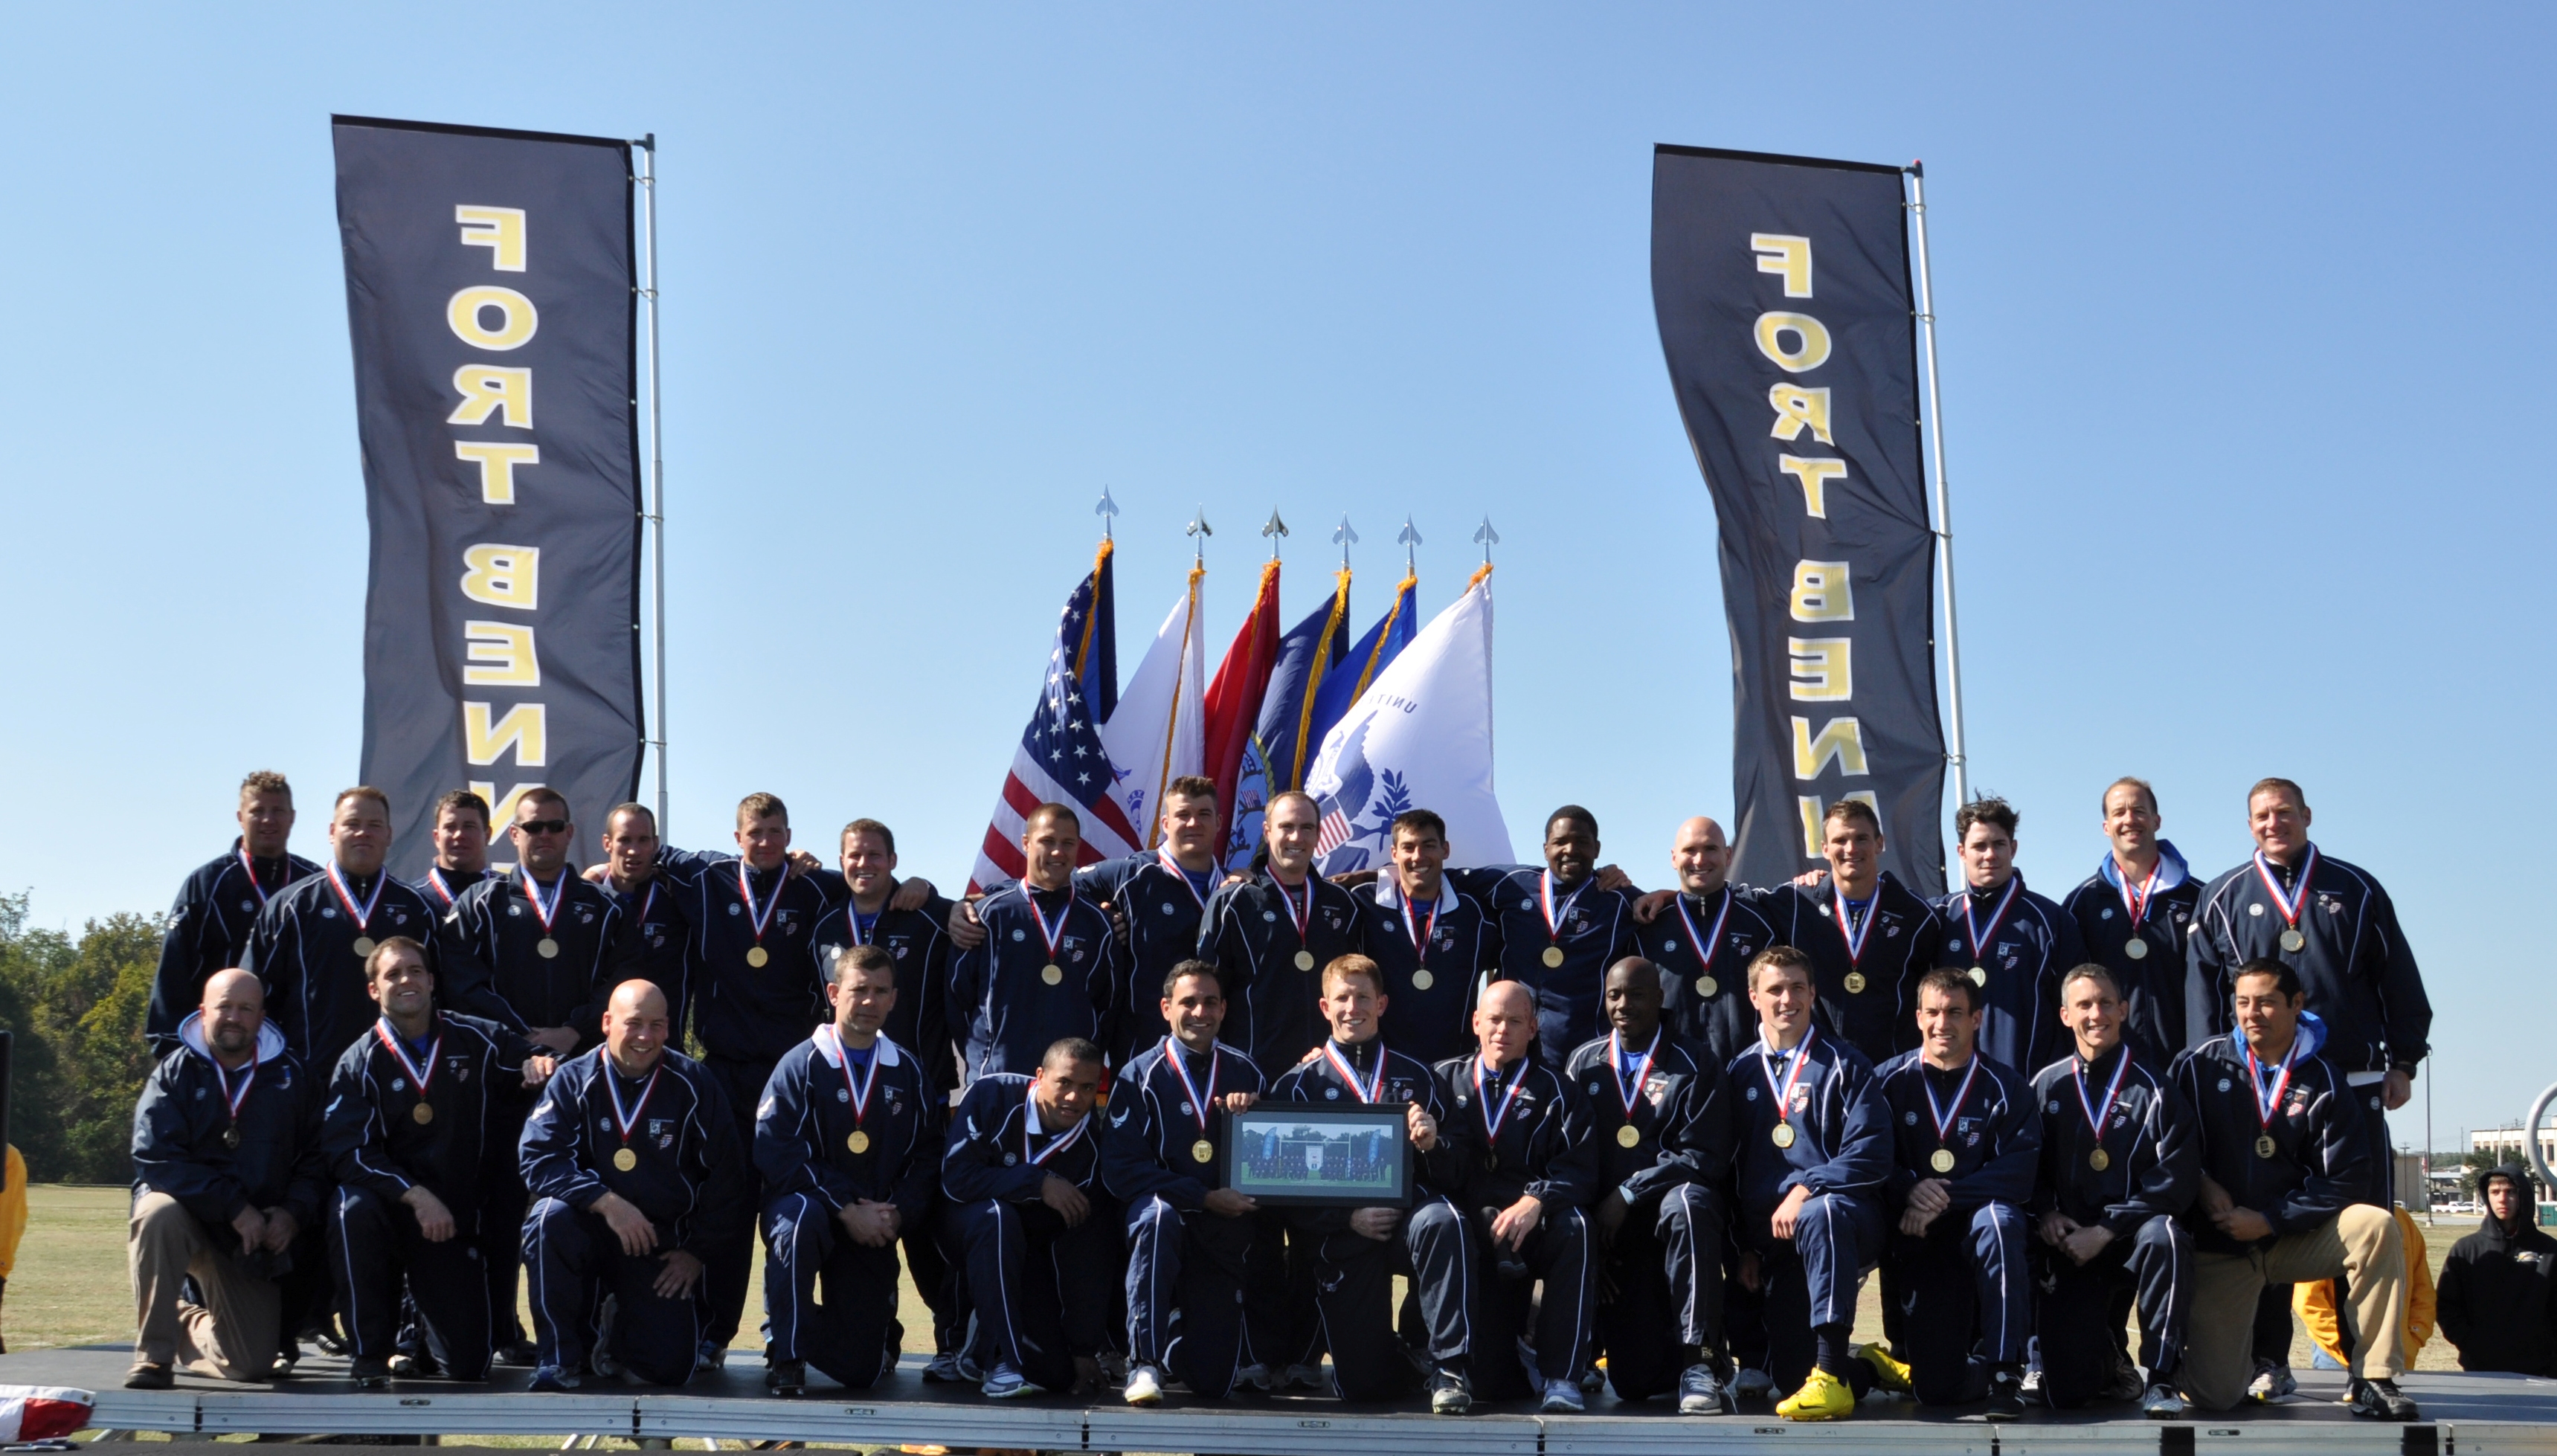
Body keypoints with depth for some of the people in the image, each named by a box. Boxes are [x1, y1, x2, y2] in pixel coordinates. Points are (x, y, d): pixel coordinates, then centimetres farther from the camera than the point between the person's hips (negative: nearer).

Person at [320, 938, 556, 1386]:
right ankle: (371, 1353, -19)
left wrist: (540, 1064, -15)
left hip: (457, 1223, 1)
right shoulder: (359, 1064, -2)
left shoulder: (478, 1041, 1)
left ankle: (424, 1322, 34)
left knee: (469, 1365, -6)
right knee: (353, 1208, -38)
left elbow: (535, 1064, 12)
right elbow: (347, 1151, -14)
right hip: (392, 1210, -1)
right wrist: (416, 1196, -27)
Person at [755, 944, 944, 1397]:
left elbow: (929, 1155, 4)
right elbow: (776, 1152, -16)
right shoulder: (801, 1065, -7)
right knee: (800, 1219, -41)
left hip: (874, 1227, 3)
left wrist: (898, 1212, -14)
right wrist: (846, 1208, -22)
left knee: (861, 1370, -2)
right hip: (807, 1203, -3)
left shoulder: (909, 1071, 5)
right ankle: (788, 1354, -22)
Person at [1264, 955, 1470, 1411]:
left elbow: (1450, 1175, 11)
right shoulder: (1299, 1084, 10)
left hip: (1407, 1208, 1)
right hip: (1340, 1233, -1)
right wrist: (1349, 1218, -11)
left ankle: (1449, 1364, -23)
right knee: (1365, 1384, -11)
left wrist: (1432, 1145, -11)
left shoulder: (1416, 1077, 15)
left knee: (1443, 1221, -37)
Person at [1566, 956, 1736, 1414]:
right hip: (1609, 1227, 2)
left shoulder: (1694, 1065, 2)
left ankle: (1699, 1361, -36)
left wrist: (1628, 1194, -18)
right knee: (1633, 1381, -11)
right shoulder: (1584, 1063, 11)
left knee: (1687, 1202, -41)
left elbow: (1704, 1157, -9)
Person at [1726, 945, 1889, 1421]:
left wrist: (1804, 1191, -21)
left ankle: (1833, 1375, -40)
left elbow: (1870, 1154, -11)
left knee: (1819, 1214, -42)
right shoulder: (1740, 1072, 13)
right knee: (1789, 1374, -6)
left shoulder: (1842, 1063, 1)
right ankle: (1872, 1367, 29)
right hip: (1774, 1240, 4)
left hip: (1848, 1217, -4)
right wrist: (1745, 1247, 10)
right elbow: (1730, 1168, 15)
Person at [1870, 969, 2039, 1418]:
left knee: (1998, 1219, -39)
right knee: (1937, 1390, -11)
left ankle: (2006, 1370, -26)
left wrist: (1945, 1196, -25)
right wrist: (1910, 1190, -27)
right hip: (1916, 1243, 1)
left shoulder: (2006, 1086, -2)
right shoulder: (1889, 1081, 1)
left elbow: (2020, 1171, -15)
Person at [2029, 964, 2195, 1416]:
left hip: (2132, 1239, -2)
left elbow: (2176, 1180, -10)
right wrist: (2045, 1213, -9)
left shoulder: (2153, 1088, -2)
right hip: (2071, 1249, 2)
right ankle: (2108, 1358, 27)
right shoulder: (2047, 1086, 8)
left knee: (2162, 1236, -40)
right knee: (2065, 1392, -13)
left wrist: (2104, 1231, -17)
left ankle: (2161, 1379, -24)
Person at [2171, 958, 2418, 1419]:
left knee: (2375, 1225, -30)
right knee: (2213, 1393, -14)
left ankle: (2374, 1382, -21)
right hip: (2219, 1248, -1)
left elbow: (2344, 1182, -8)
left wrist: (2269, 1220, -15)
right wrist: (2201, 1185, -13)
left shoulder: (2322, 1080, -3)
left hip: (2293, 1240, 1)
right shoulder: (2201, 1064, -1)